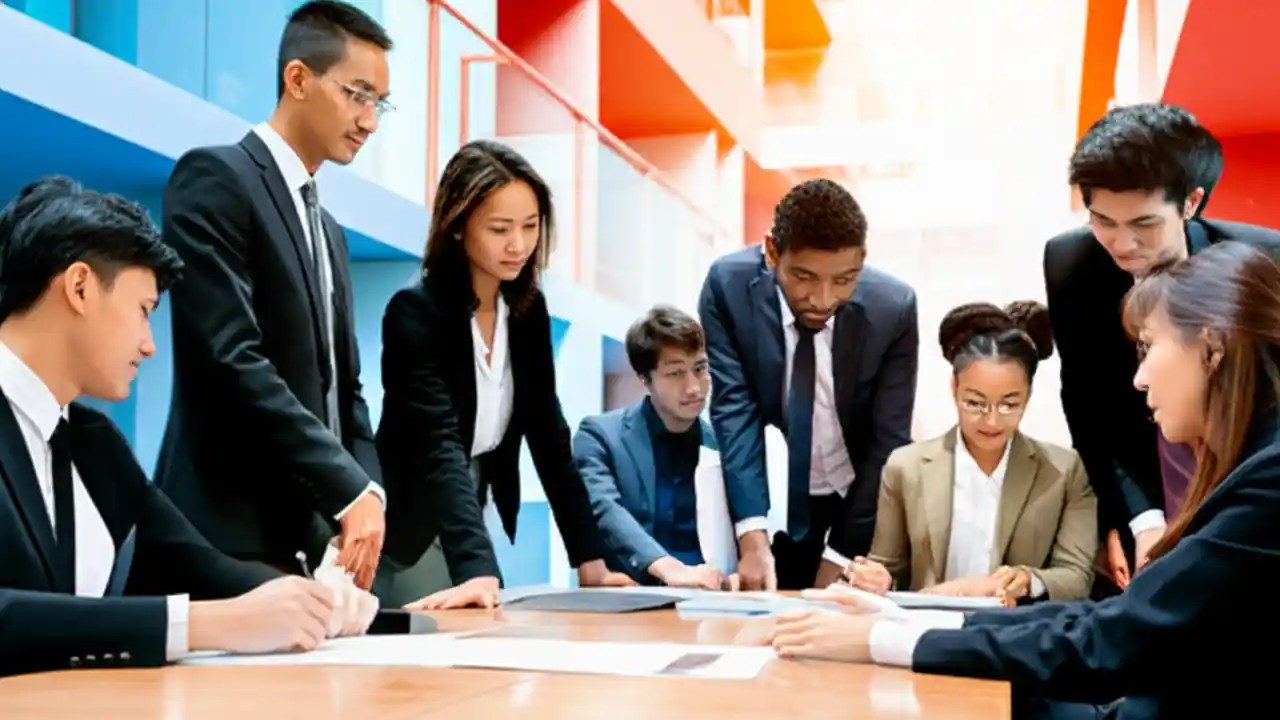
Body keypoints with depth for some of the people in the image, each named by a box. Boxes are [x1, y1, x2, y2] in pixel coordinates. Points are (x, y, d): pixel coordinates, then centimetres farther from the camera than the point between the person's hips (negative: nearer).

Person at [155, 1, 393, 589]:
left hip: (313, 535, 8)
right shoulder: (214, 179, -7)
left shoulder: (329, 231, 20)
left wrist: (366, 494, -1)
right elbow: (233, 360, -18)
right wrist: (352, 490, -18)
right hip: (230, 534, -8)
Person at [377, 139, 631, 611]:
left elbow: (549, 437, 1)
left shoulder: (528, 310, -2)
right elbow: (439, 446, -32)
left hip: (478, 517, 6)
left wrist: (590, 560, -4)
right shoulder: (415, 313, -21)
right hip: (410, 537, -6)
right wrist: (479, 571, -44)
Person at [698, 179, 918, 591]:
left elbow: (887, 441, -14)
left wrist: (841, 557, -18)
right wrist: (752, 536, -30)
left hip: (857, 502, 0)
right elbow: (735, 412, -20)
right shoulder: (728, 286, -18)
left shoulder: (893, 307, -17)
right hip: (769, 502, 0)